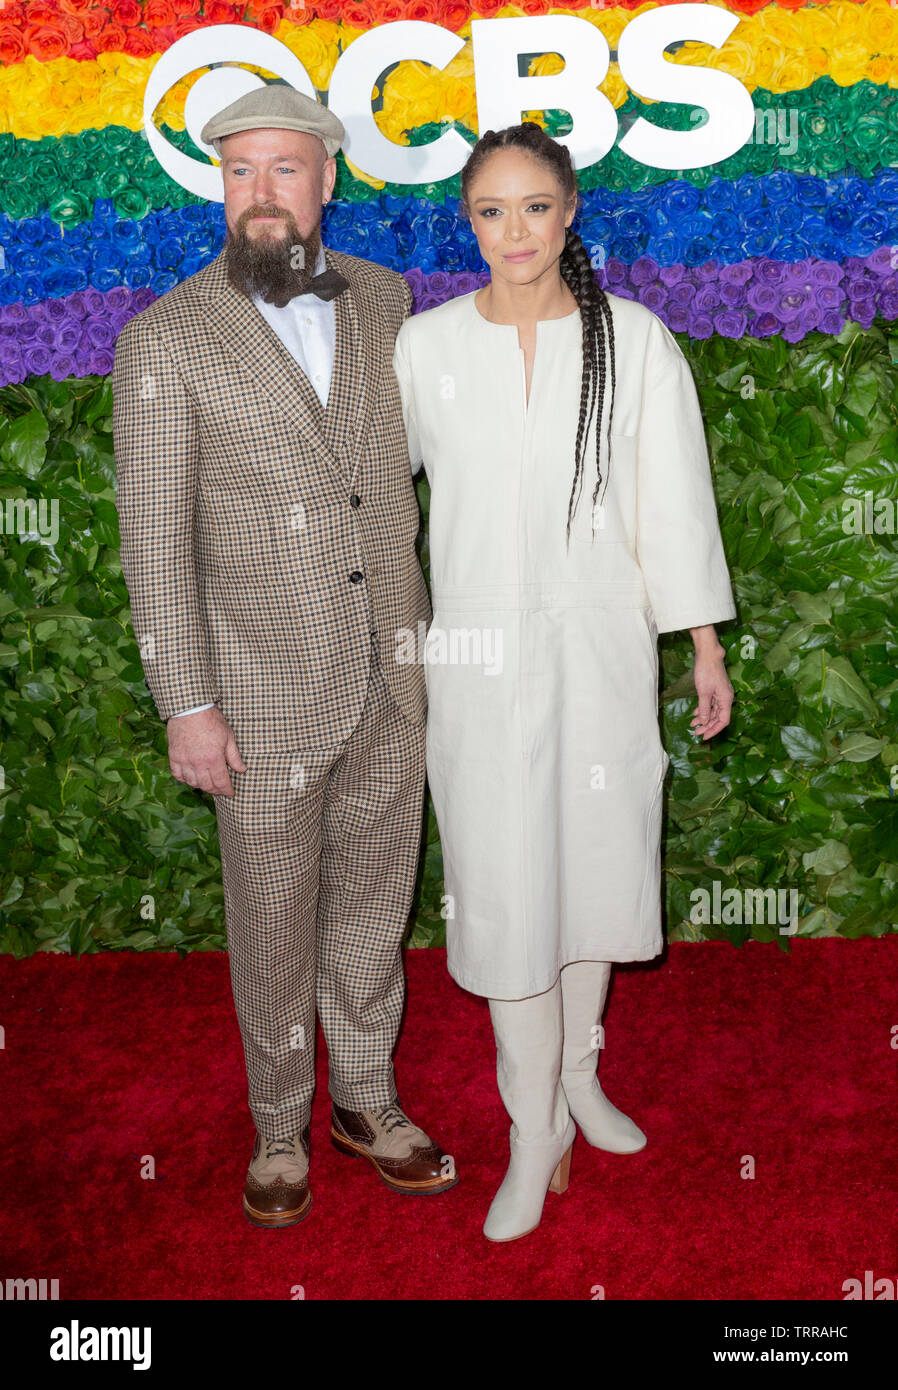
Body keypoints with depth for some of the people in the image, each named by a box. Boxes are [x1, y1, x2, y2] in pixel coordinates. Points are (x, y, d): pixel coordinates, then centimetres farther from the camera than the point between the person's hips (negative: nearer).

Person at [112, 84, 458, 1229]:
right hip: (265, 691, -4)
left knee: (374, 900, 17)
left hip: (392, 675, 4)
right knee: (274, 922, 11)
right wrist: (186, 706, -12)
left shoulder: (382, 300, 3)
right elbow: (154, 542, -10)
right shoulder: (165, 341, -10)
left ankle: (367, 1103, 37)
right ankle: (280, 1125, 33)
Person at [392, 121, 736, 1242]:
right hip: (478, 653, 0)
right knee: (504, 886, 2)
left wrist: (705, 647, 2)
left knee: (596, 862, 12)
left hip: (599, 646, 1)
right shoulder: (424, 345, -2)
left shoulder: (634, 341, -2)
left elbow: (673, 501, 1)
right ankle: (537, 1132, 17)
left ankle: (578, 1070, 37)